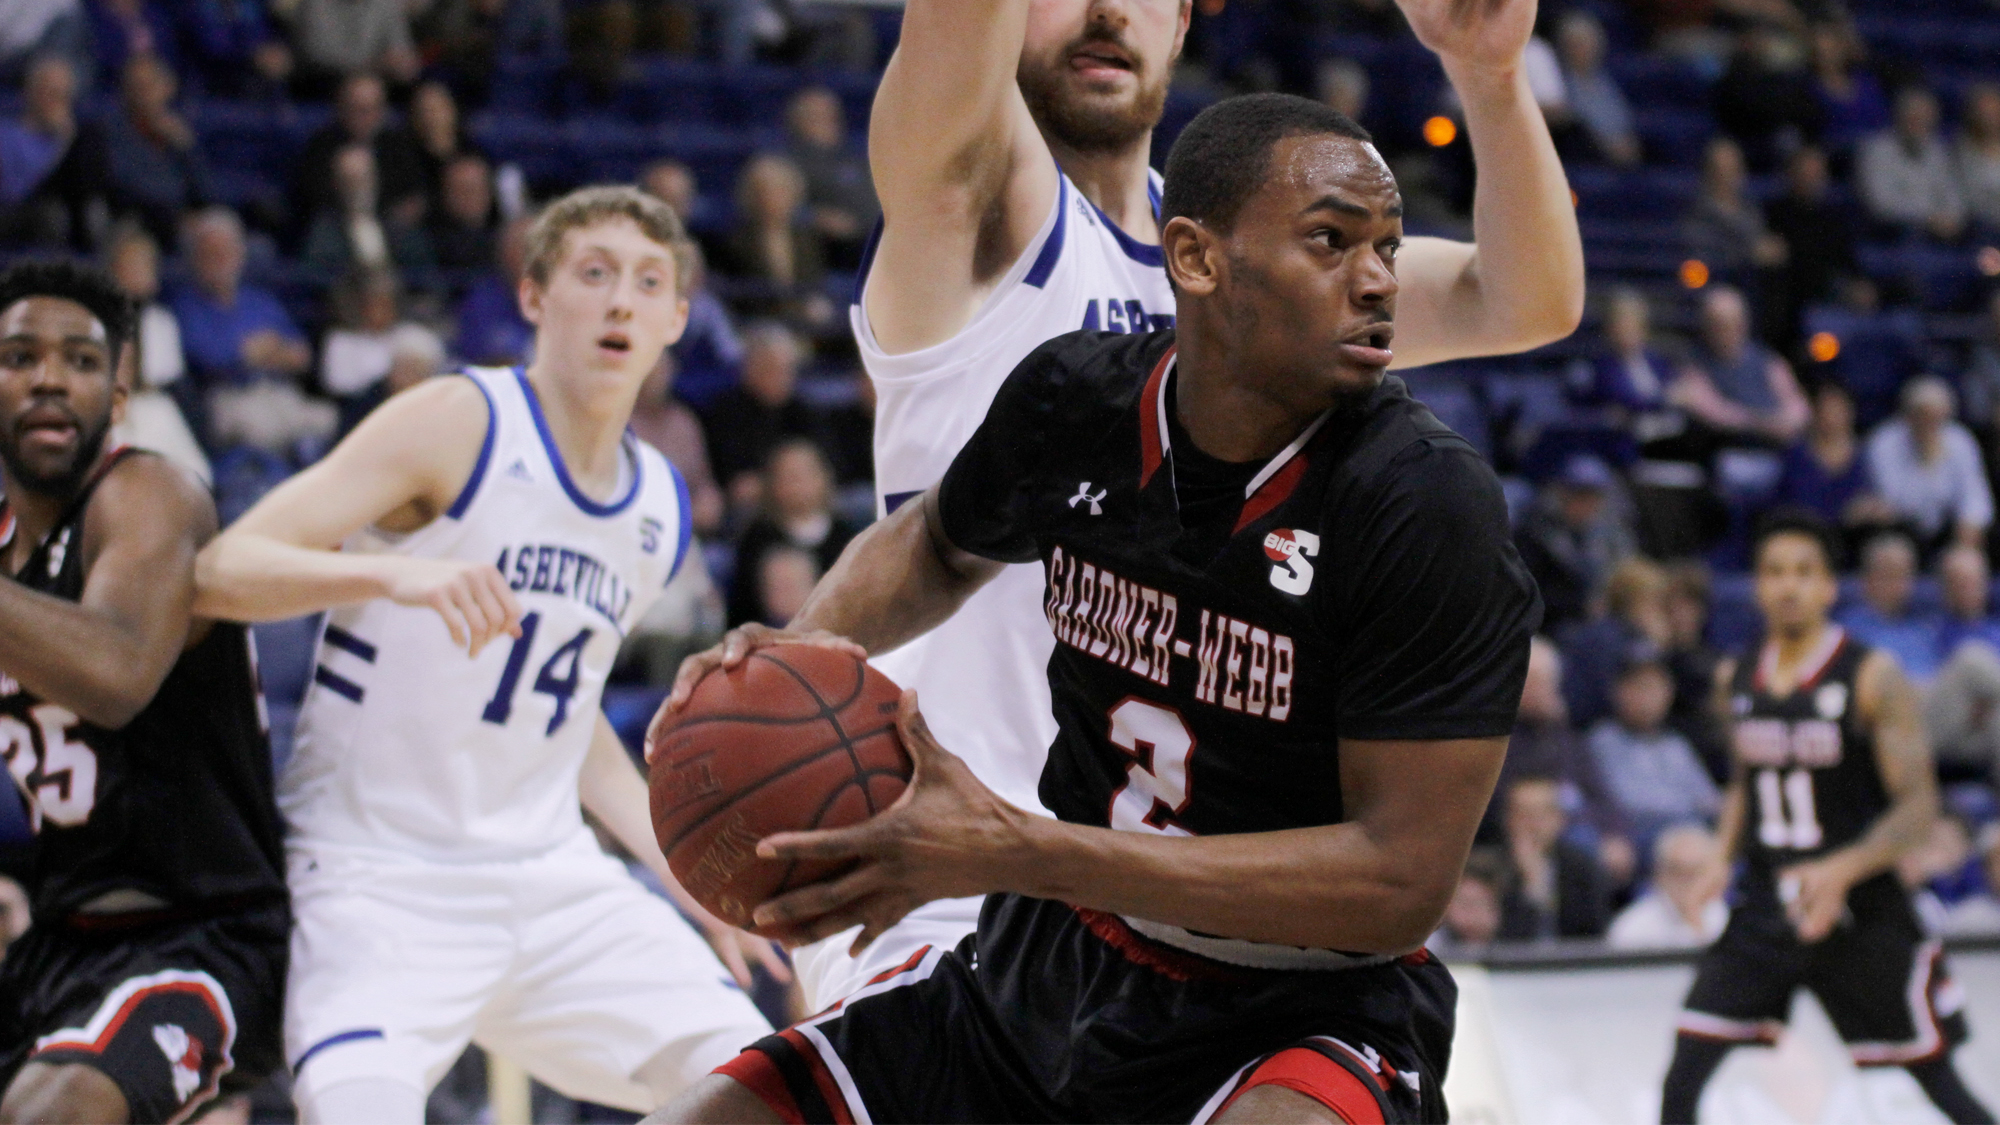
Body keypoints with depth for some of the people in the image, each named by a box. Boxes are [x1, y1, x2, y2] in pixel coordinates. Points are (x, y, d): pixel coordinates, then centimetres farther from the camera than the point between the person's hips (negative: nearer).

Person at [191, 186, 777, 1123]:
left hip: (551, 874, 7)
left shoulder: (659, 508, 11)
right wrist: (393, 571, -35)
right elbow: (219, 570, -18)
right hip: (380, 875, -6)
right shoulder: (458, 423, -10)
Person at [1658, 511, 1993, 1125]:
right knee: (1683, 1076, -7)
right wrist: (1723, 858, 2)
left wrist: (1842, 870, -29)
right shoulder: (1736, 679, 5)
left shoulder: (1873, 677, -11)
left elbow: (1918, 807, -14)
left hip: (1859, 910, -4)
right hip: (1765, 907, 4)